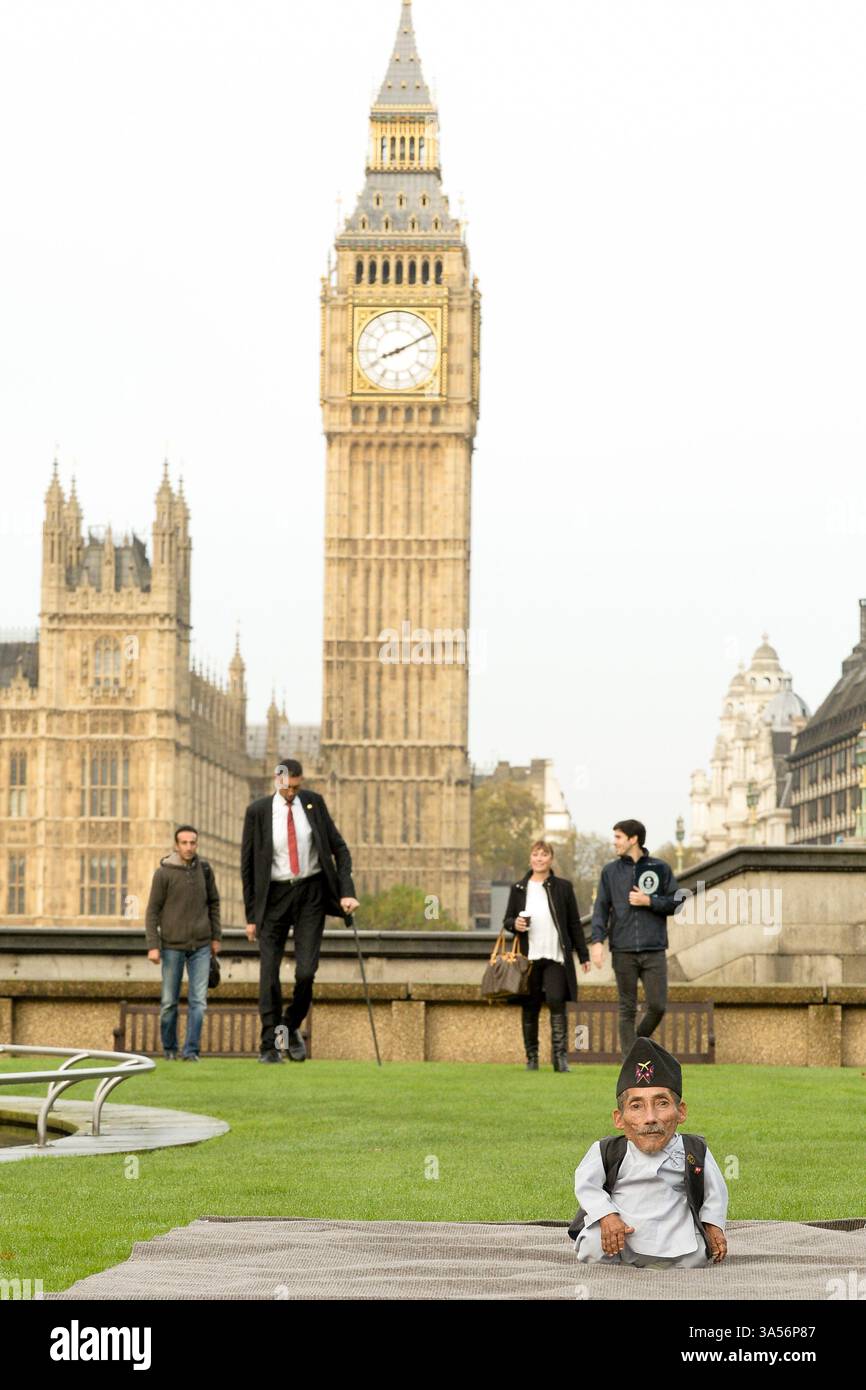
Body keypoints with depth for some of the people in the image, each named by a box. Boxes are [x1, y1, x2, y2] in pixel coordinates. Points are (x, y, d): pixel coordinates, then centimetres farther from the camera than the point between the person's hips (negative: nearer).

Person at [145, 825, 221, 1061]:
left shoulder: (204, 869, 1)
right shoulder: (164, 873, -8)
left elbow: (213, 903, 12)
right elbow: (152, 911, -5)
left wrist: (215, 937, 10)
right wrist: (153, 946, -11)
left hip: (201, 946, 2)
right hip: (172, 946, -2)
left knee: (199, 1001, -4)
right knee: (169, 1002, 6)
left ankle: (191, 1050, 1)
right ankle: (169, 1048, 21)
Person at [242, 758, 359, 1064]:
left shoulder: (313, 802, 0)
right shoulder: (258, 811, -5)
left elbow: (339, 847, 6)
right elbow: (247, 864, 0)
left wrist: (347, 892, -5)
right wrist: (251, 915, -1)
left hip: (311, 893, 1)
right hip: (275, 895, -1)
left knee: (305, 972, -8)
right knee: (268, 974, -3)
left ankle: (292, 1028, 17)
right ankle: (269, 1045, 5)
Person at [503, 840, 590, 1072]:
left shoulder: (563, 887, 7)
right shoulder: (518, 888, 10)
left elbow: (574, 923, 8)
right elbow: (507, 920, 14)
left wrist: (583, 955, 6)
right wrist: (514, 924, -10)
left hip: (556, 957, -2)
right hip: (528, 957, 2)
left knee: (556, 1002, -14)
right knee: (530, 1008, 4)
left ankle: (560, 1056, -11)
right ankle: (532, 1057, 12)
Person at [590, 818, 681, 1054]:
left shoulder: (661, 869, 6)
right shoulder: (610, 871, 8)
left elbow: (676, 902, 5)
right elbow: (601, 908, 3)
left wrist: (649, 901, -8)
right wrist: (597, 940, -8)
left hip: (654, 950, 0)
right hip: (623, 951, 0)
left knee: (657, 1006, -5)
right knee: (627, 1009, 1)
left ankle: (640, 1041, 21)